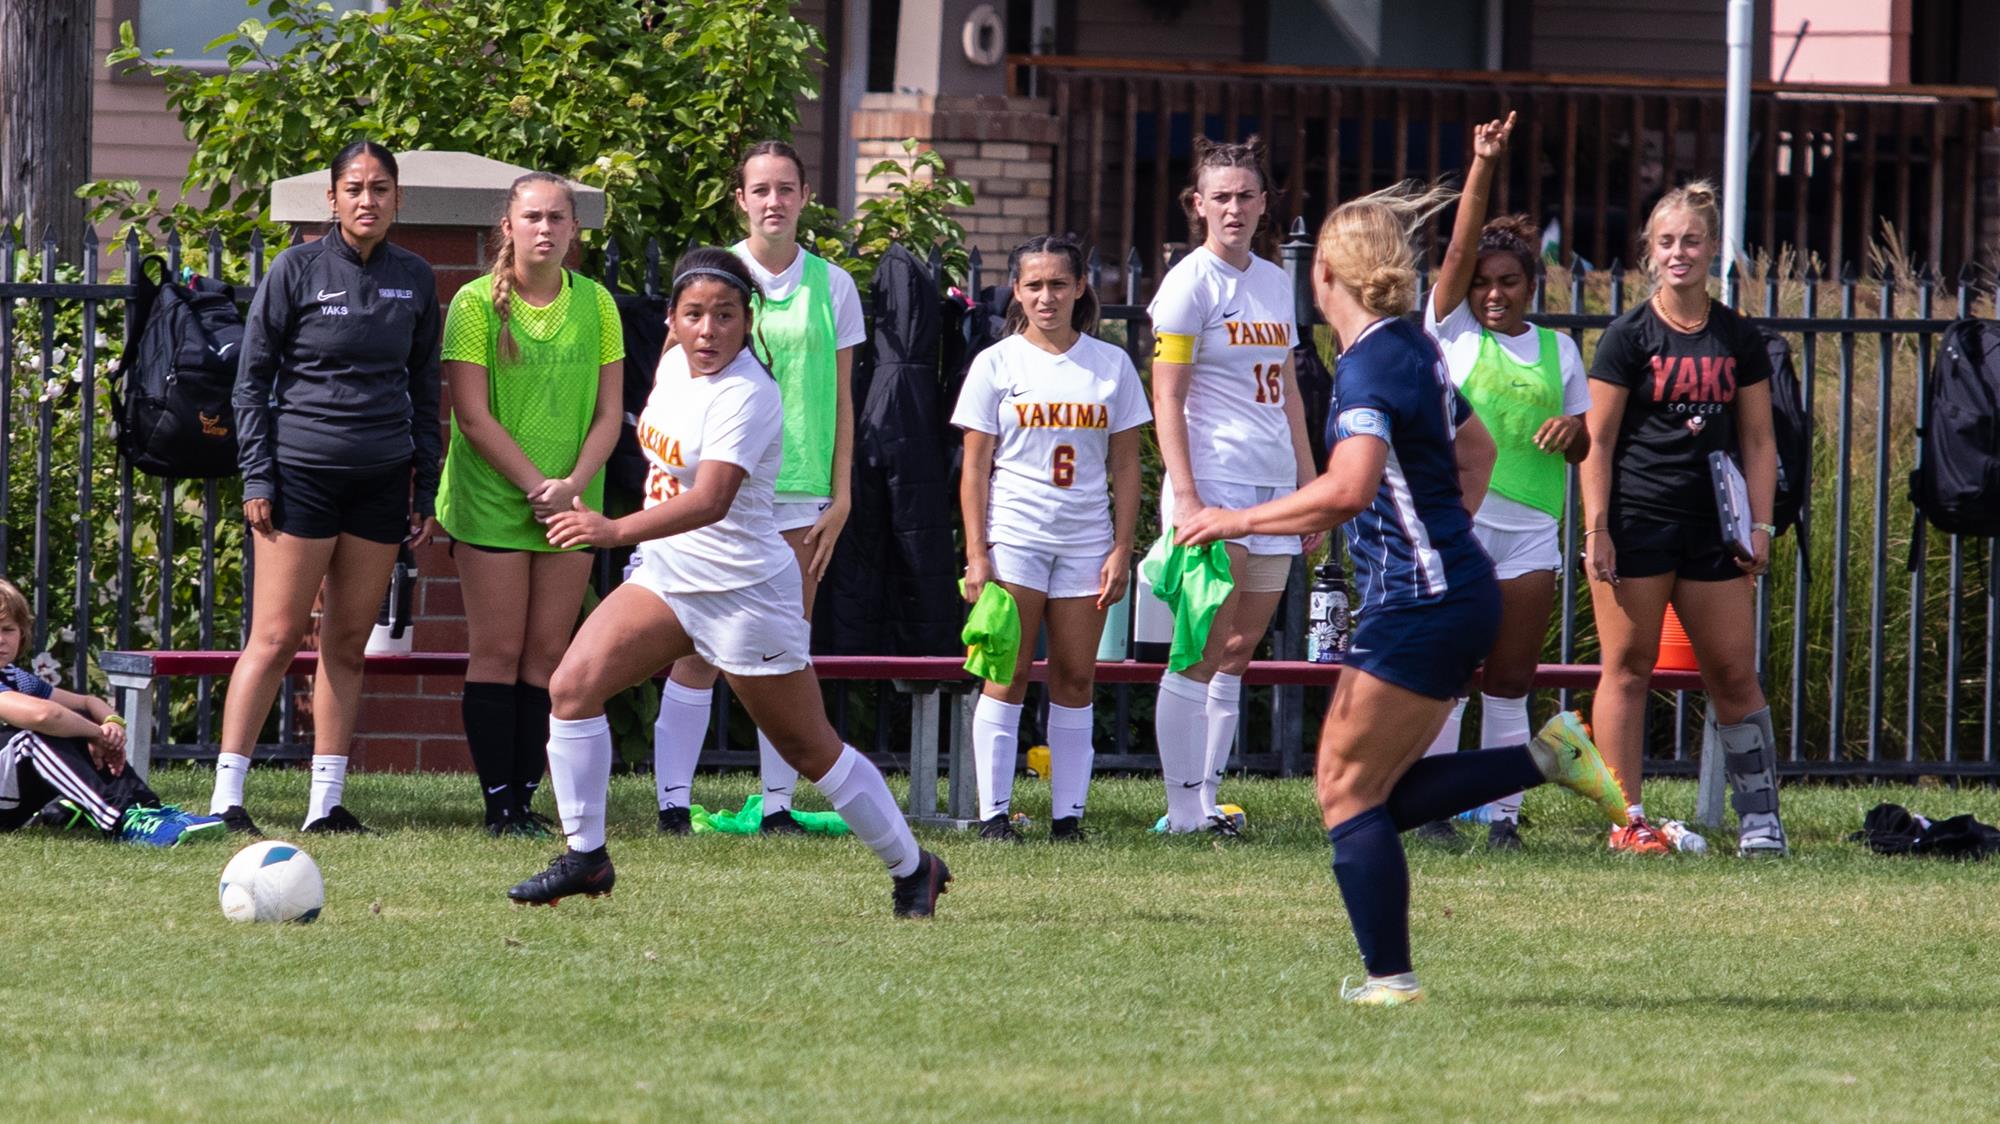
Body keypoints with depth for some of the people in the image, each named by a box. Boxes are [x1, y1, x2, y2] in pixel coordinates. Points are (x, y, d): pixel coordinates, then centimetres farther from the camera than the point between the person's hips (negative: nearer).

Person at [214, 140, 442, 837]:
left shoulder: (414, 281, 9)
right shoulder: (298, 270, -2)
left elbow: (424, 389, 16)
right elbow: (252, 379, 0)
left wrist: (426, 487, 11)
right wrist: (257, 478, -7)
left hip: (382, 483, 4)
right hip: (302, 473, -4)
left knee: (348, 644, 4)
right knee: (277, 637, -8)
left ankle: (327, 804, 8)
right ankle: (226, 798, -6)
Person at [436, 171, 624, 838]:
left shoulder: (595, 305, 6)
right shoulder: (477, 303, -5)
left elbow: (609, 411, 5)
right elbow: (473, 414, -9)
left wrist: (574, 484, -11)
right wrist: (536, 484, -14)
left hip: (571, 505, 3)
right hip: (491, 502, -3)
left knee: (547, 656, 2)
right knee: (497, 653, -4)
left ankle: (525, 795, 5)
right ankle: (498, 802, -2)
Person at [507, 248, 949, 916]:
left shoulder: (746, 397, -24)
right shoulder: (674, 366, 1)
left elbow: (711, 500, -38)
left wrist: (618, 531, -49)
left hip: (744, 591, -7)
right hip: (666, 577, 8)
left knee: (811, 750, 3)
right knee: (573, 684, -9)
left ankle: (913, 869, 21)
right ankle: (585, 857, 1)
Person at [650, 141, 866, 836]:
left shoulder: (831, 285, 7)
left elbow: (842, 400, 10)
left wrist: (841, 495, 3)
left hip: (800, 491, 2)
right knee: (699, 644, -5)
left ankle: (780, 801, 7)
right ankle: (673, 797, -2)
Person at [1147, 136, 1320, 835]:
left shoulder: (1274, 283, 15)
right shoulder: (1191, 282, -6)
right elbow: (1166, 397, -9)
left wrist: (1310, 486, 16)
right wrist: (1187, 500, -17)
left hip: (1274, 487, 7)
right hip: (1214, 484, -7)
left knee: (1239, 652, 6)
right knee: (1206, 651, -9)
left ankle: (1205, 798, 10)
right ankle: (1184, 810, -7)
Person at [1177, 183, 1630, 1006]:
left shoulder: (1369, 364, -17)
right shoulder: (1414, 351, 13)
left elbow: (1348, 489, -30)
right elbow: (1475, 449, 28)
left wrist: (1239, 521, -21)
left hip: (1417, 602, -9)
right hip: (1455, 592, 9)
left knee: (1348, 791, -2)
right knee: (1388, 793, 14)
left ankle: (1389, 976, -1)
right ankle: (1547, 758, 6)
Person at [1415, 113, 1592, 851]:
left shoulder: (1558, 350, 14)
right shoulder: (1452, 331, 6)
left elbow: (1584, 451, 17)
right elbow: (1460, 248, -7)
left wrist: (1573, 430, -7)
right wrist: (1482, 169, -16)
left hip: (1530, 532, 2)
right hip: (1455, 520, -2)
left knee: (1510, 683, 3)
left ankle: (1505, 814, 6)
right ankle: (1435, 810, 2)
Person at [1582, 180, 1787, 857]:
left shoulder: (1738, 341, 9)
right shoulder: (1629, 338, -1)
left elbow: (1757, 441, 12)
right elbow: (1598, 441, -2)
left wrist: (1759, 525, 4)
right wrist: (1596, 530, -9)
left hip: (1712, 529, 3)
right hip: (1636, 523, -3)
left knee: (1735, 675, 1)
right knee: (1628, 669, -1)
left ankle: (1760, 819, 4)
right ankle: (1627, 821, 4)